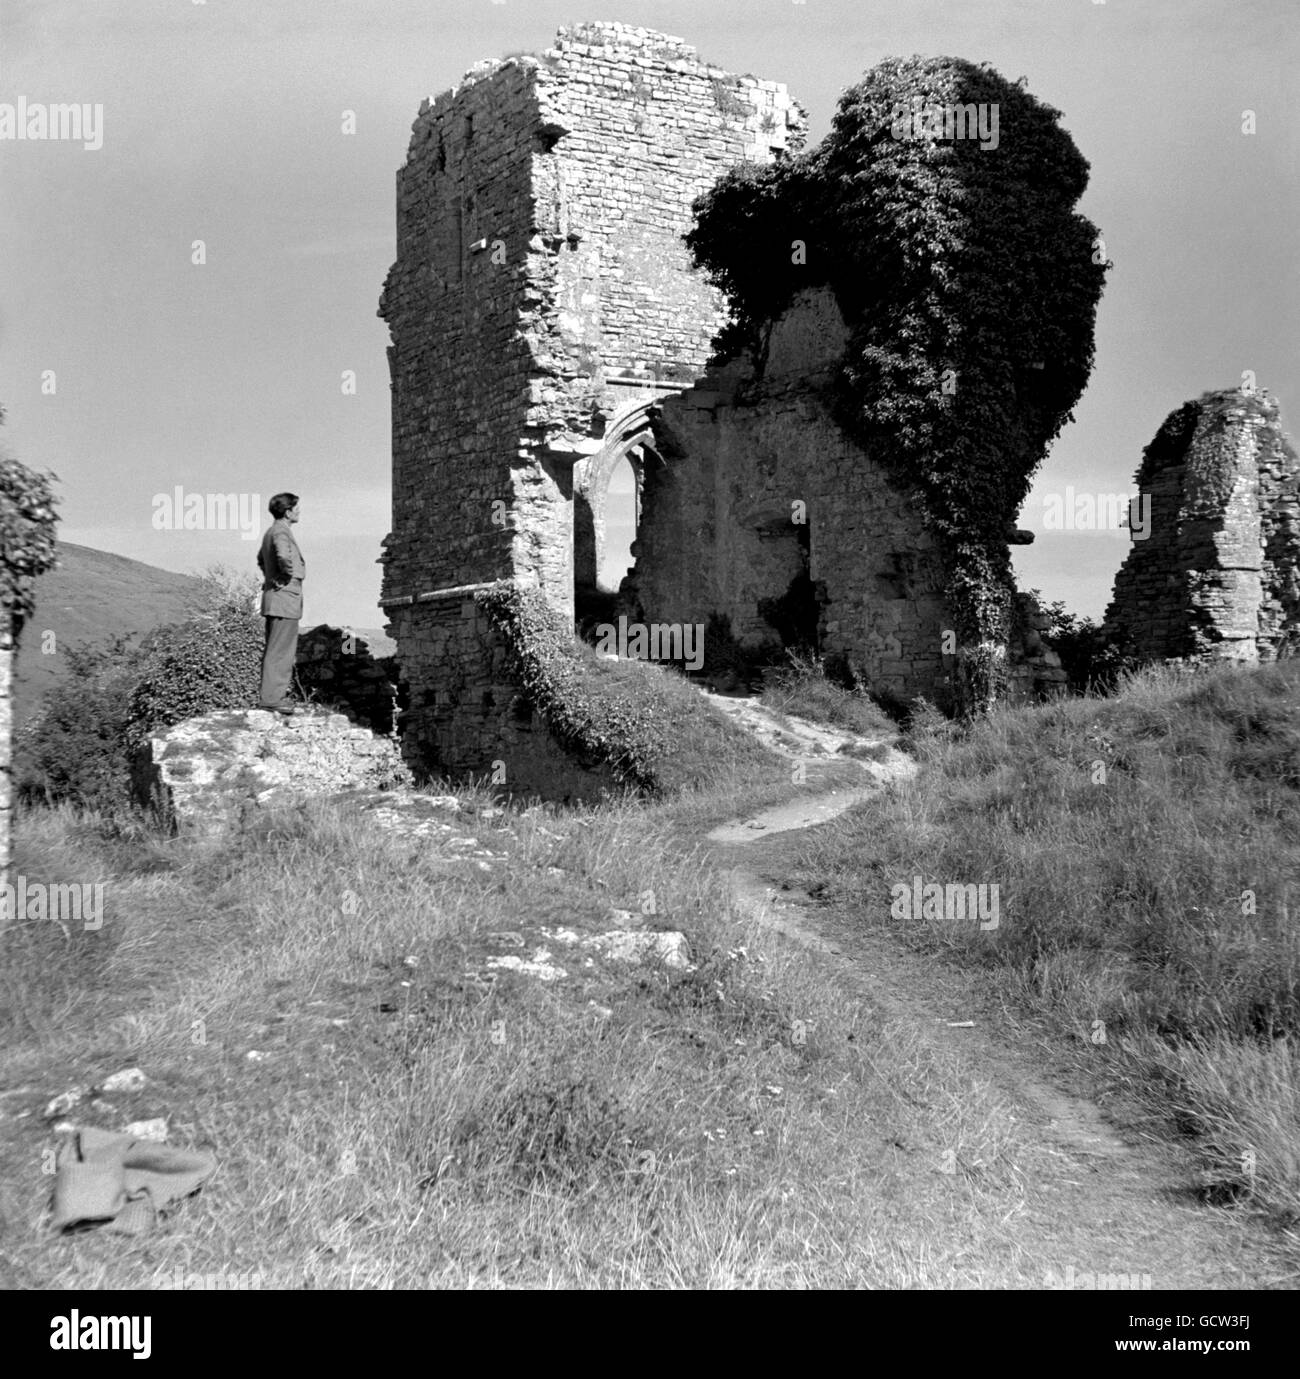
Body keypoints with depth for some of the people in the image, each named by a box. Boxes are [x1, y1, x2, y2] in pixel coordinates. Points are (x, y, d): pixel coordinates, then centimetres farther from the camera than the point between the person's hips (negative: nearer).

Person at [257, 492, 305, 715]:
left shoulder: (270, 532, 17)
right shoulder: (281, 532, -15)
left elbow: (261, 558, 34)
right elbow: (284, 557, -35)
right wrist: (289, 576, -18)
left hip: (274, 595, 11)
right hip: (284, 596, -11)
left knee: (276, 649, 15)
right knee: (280, 650, -9)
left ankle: (275, 695, 20)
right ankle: (272, 698, -9)